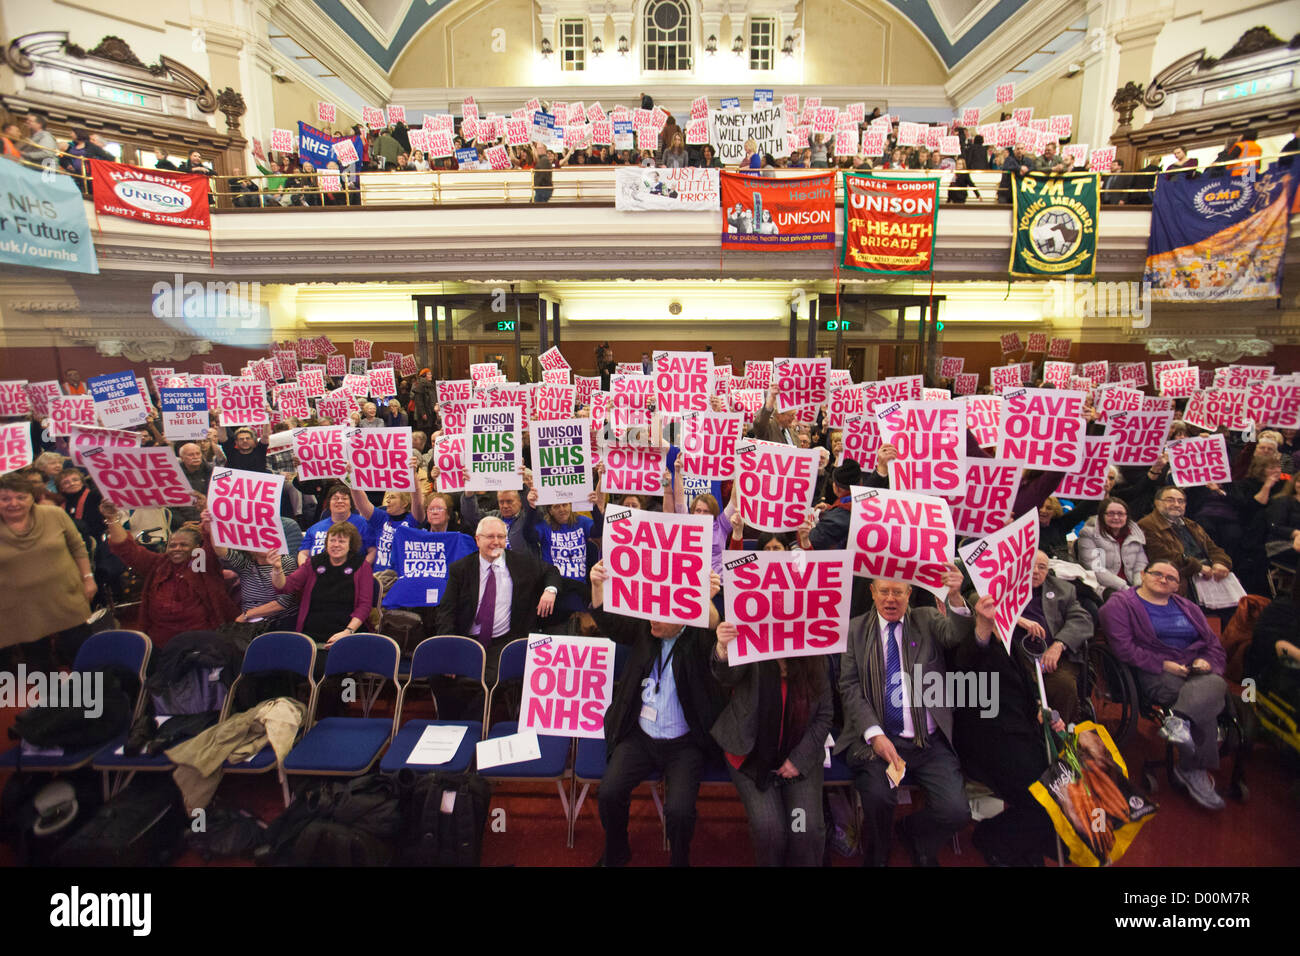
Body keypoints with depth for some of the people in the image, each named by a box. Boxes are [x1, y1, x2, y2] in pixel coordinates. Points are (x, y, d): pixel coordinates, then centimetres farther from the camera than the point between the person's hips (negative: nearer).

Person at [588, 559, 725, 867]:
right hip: (639, 736, 3)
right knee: (609, 792, -16)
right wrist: (598, 586, -35)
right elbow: (608, 622, -13)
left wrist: (707, 601, -55)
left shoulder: (698, 639, -10)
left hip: (684, 743, -3)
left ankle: (680, 860, 15)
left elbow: (716, 631, -32)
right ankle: (615, 853, 16)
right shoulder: (643, 629, -1)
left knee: (679, 810, -21)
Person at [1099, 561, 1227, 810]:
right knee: (1206, 702, -32)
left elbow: (1214, 645, 24)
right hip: (1154, 675, -5)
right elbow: (1123, 647, -6)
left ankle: (1179, 719, -47)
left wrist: (1205, 661, 0)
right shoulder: (1120, 604, 6)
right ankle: (1195, 771, -29)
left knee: (1215, 684, -33)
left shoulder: (1188, 608, 26)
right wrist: (1163, 664, -13)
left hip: (1195, 672, 5)